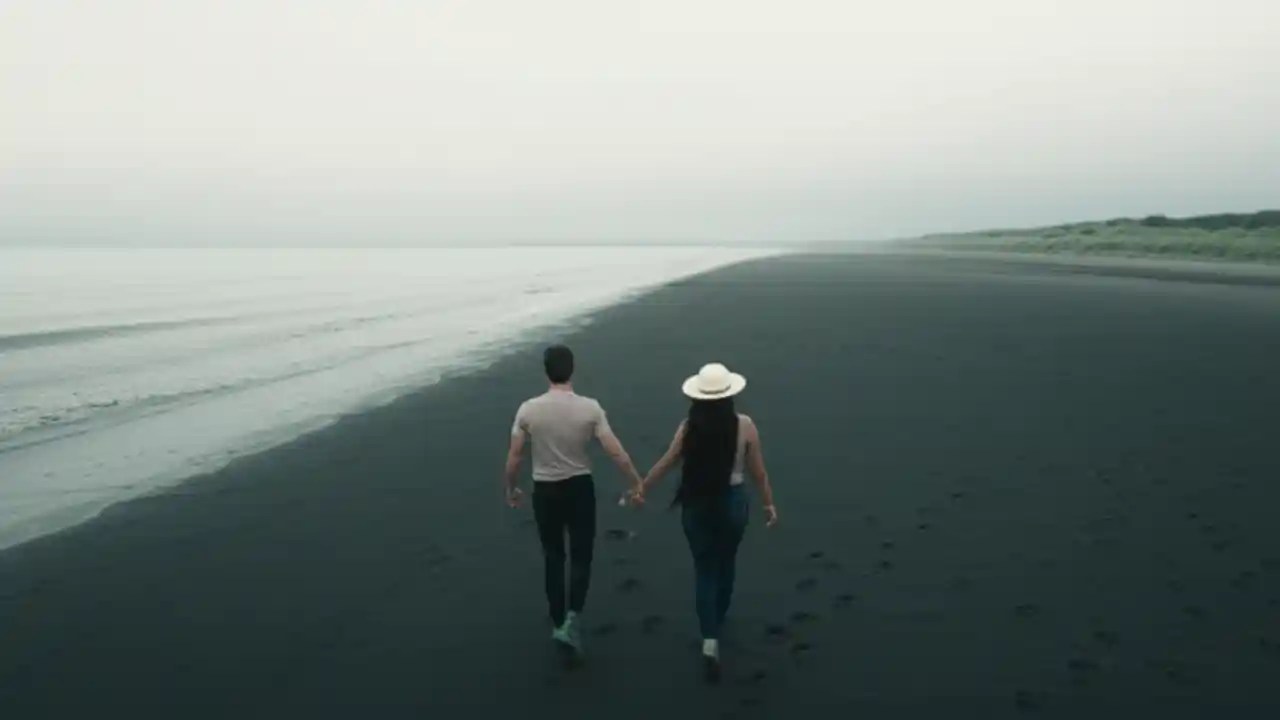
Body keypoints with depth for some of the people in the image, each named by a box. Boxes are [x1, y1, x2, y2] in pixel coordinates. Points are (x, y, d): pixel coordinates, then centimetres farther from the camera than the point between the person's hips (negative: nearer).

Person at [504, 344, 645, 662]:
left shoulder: (528, 409, -12)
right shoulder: (590, 408, -13)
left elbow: (514, 458, -5)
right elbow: (616, 452, -14)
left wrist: (511, 489, 12)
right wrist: (637, 482, -1)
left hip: (545, 490, 1)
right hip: (580, 488, -1)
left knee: (553, 557, 18)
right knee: (581, 556, 12)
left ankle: (559, 623, 27)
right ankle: (571, 620, -5)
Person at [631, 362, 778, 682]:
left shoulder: (689, 427, -11)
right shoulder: (744, 426, -12)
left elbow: (665, 463, -2)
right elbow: (759, 472, -6)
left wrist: (641, 489, 13)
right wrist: (769, 503, 9)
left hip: (696, 505, 0)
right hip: (731, 502, 0)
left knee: (704, 568, 9)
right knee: (725, 564, 23)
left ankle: (710, 641, -4)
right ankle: (716, 619, 46)